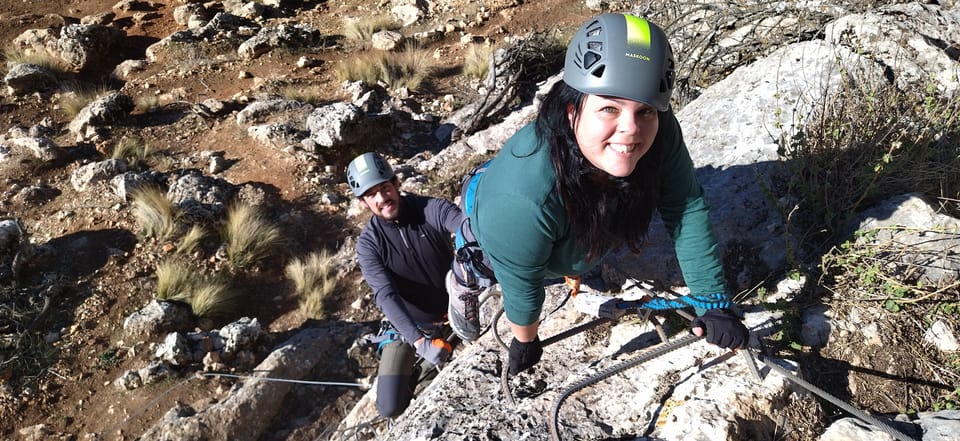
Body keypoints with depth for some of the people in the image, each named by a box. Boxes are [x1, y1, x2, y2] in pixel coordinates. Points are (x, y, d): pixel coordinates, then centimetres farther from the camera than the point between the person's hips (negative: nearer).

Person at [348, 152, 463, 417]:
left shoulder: (432, 209, -18)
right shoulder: (368, 243, -17)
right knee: (390, 408, -8)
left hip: (453, 310, 1)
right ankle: (412, 371, 26)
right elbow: (386, 295, -28)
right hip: (408, 326, -1)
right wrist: (420, 341, -42)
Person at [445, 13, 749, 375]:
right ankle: (465, 279, 52)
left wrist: (714, 304, -25)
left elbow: (689, 211, -24)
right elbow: (521, 284, -31)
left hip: (578, 234, 5)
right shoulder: (525, 195, -48)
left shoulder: (660, 135, -36)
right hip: (500, 233, -4)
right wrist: (525, 341, -13)